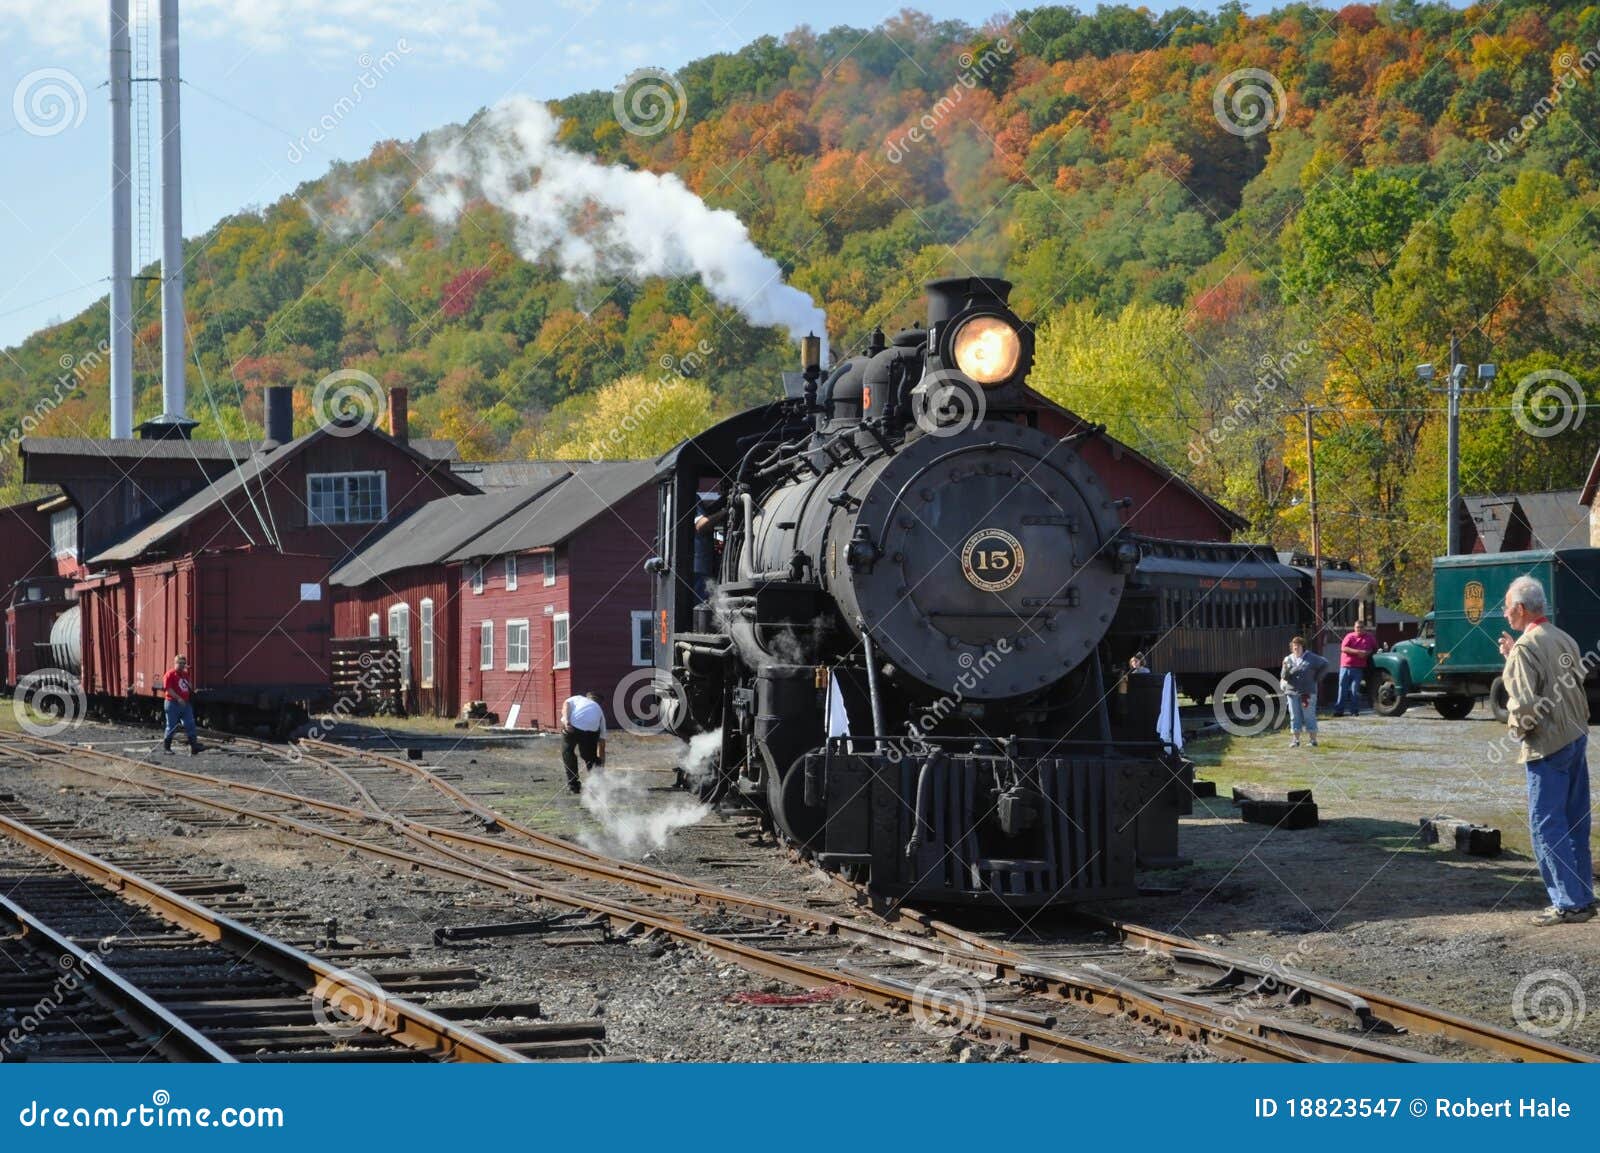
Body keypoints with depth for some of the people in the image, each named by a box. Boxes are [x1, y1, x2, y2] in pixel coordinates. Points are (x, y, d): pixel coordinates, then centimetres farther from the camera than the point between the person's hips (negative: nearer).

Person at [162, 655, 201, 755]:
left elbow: (190, 687, 28)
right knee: (172, 726, 2)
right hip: (173, 704, -7)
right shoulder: (170, 674, -9)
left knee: (190, 725, -1)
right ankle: (166, 747, 16)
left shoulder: (185, 674, 15)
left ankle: (193, 746, -3)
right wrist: (178, 698, -25)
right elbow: (168, 688, -18)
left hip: (185, 704, 7)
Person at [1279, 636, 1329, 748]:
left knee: (1309, 716, -1)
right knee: (1295, 717, 5)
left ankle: (1313, 740, 4)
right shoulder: (1288, 659, 8)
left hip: (1308, 693, -3)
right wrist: (1286, 669, -15)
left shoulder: (1311, 658, -1)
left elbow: (1324, 664, 6)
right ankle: (1295, 740, 9)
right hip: (1292, 692, 3)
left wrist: (1316, 678, 4)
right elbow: (1284, 677, 6)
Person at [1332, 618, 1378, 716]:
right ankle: (1339, 710, 6)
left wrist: (1367, 653, -4)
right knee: (1342, 689, 2)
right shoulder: (1349, 636, 4)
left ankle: (1354, 711, 4)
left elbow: (1374, 649, 18)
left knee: (1355, 690, -2)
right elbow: (1343, 648, -8)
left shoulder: (1370, 638, 8)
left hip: (1358, 668, 0)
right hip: (1345, 666, 0)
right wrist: (1358, 652, -16)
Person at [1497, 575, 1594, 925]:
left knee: (1547, 823, -3)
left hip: (1547, 744, -9)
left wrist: (1517, 727, -2)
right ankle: (1583, 896, 18)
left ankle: (1568, 903, -4)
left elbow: (1524, 703, -23)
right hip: (1576, 738, 9)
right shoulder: (1564, 640, 10)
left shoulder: (1526, 648, -16)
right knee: (1574, 822, 14)